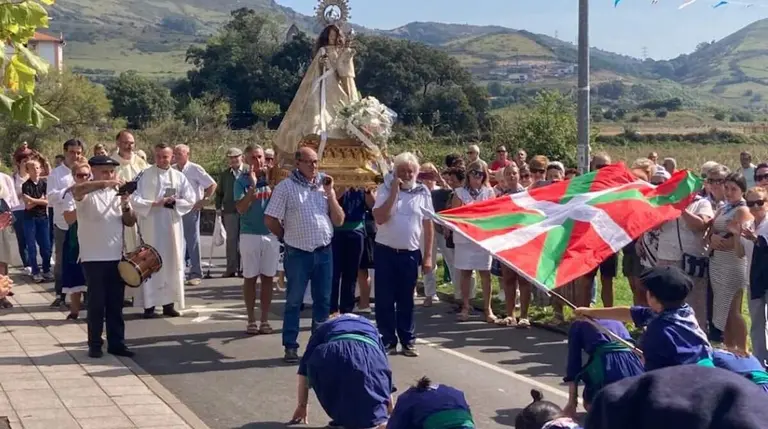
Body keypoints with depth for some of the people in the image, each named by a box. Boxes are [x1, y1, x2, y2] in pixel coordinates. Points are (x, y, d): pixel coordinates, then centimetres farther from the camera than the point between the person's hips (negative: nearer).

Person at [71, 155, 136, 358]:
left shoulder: (117, 193, 9)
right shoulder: (87, 194, -5)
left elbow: (130, 222, 8)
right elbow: (76, 189, -31)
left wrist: (125, 206, -12)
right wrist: (104, 183, -38)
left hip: (116, 257, 4)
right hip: (93, 258, -4)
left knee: (116, 303, 8)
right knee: (96, 303, 1)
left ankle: (116, 343, 16)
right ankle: (95, 344, 11)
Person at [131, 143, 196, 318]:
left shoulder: (179, 177, 4)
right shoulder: (145, 175, -4)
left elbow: (190, 200, 3)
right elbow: (135, 199, -10)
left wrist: (174, 202, -12)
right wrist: (154, 204, -19)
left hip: (172, 226, 3)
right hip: (150, 226, -3)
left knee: (172, 263, 5)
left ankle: (168, 303, 13)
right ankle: (149, 304, 3)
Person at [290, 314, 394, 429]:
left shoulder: (324, 327, 39)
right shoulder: (370, 327, 44)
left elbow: (305, 366, 37)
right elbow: (384, 366, 49)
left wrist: (301, 405, 46)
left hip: (333, 353, -2)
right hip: (370, 357, 2)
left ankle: (341, 419, 19)